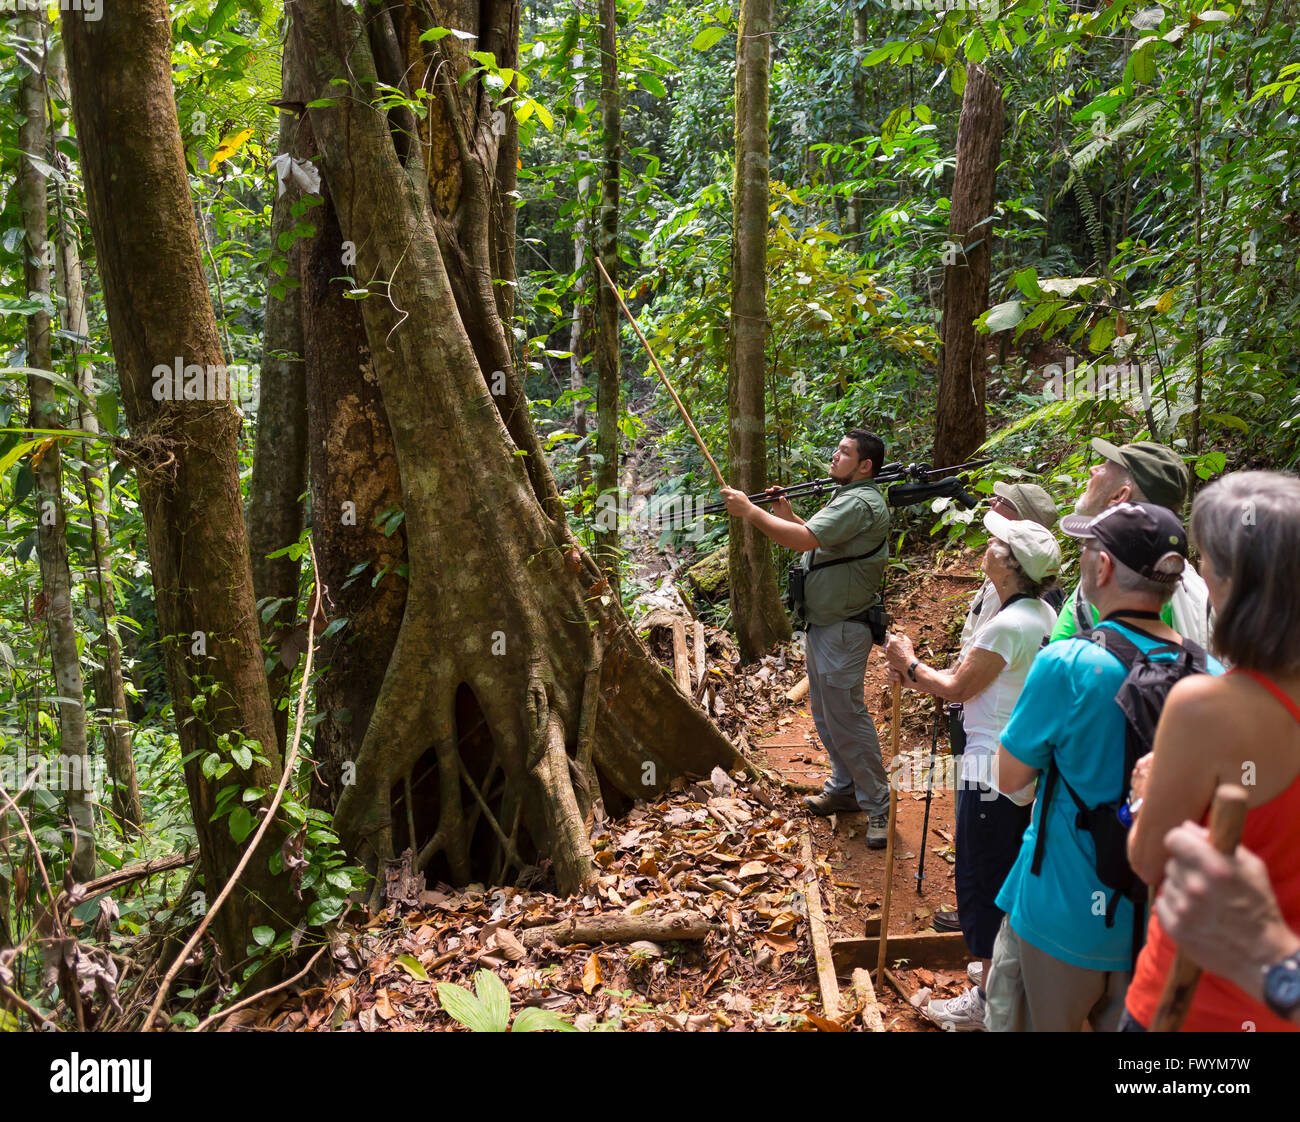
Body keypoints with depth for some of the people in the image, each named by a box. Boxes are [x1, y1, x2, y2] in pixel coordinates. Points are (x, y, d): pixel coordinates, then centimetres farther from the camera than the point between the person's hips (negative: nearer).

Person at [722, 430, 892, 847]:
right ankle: (844, 789, 33)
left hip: (843, 630, -11)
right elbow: (818, 541, 19)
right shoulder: (847, 497, 13)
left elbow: (806, 540, -31)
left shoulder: (860, 503, -21)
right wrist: (788, 516, 3)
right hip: (823, 624, 11)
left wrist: (750, 511, -25)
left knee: (846, 718, -5)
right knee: (825, 713, 19)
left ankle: (878, 807, 6)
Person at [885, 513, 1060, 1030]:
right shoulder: (1043, 616, 6)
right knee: (1012, 869, 22)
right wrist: (920, 674, 7)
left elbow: (959, 688, -15)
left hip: (994, 768, -9)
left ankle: (988, 999, 15)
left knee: (981, 875, 3)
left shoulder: (1008, 625, -24)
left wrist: (911, 665, 1)